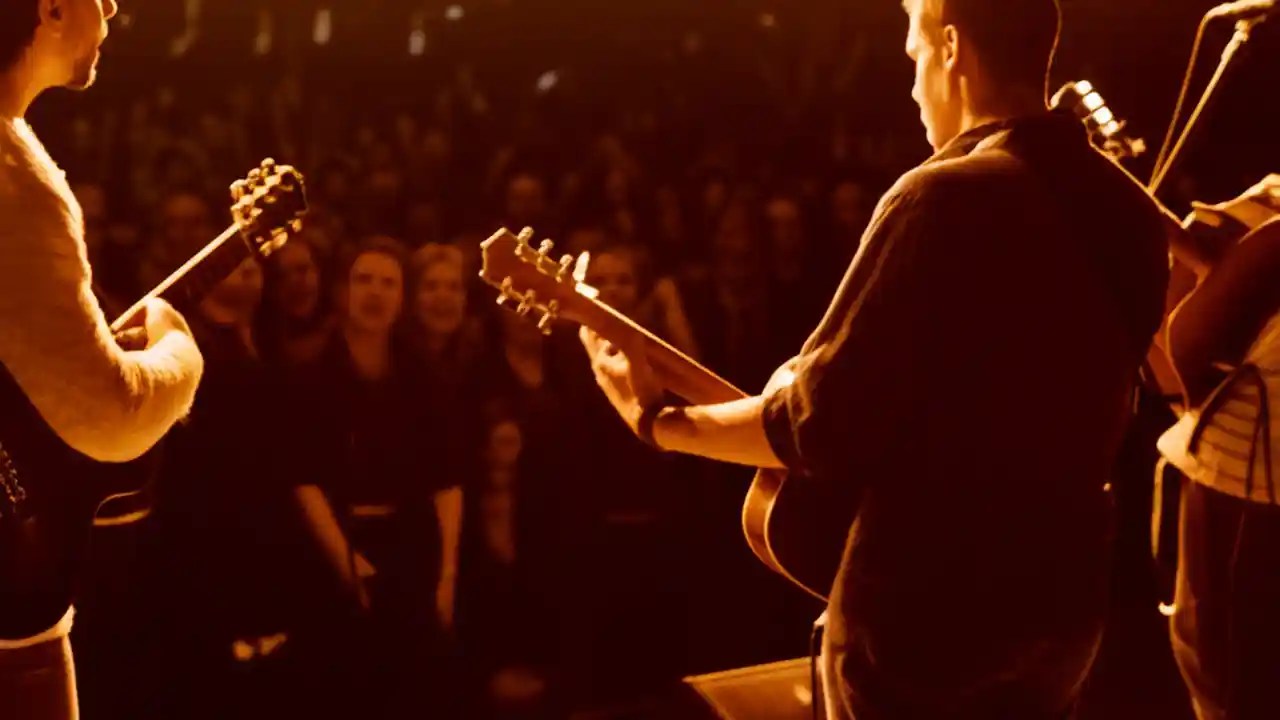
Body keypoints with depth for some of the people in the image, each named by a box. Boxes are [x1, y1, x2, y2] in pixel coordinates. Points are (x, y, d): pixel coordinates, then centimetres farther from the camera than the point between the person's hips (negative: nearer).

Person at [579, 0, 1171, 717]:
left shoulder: (947, 197, -19)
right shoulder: (1130, 212, 2)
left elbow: (818, 424, -18)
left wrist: (655, 419, -4)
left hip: (925, 608, -7)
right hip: (1062, 599, 7)